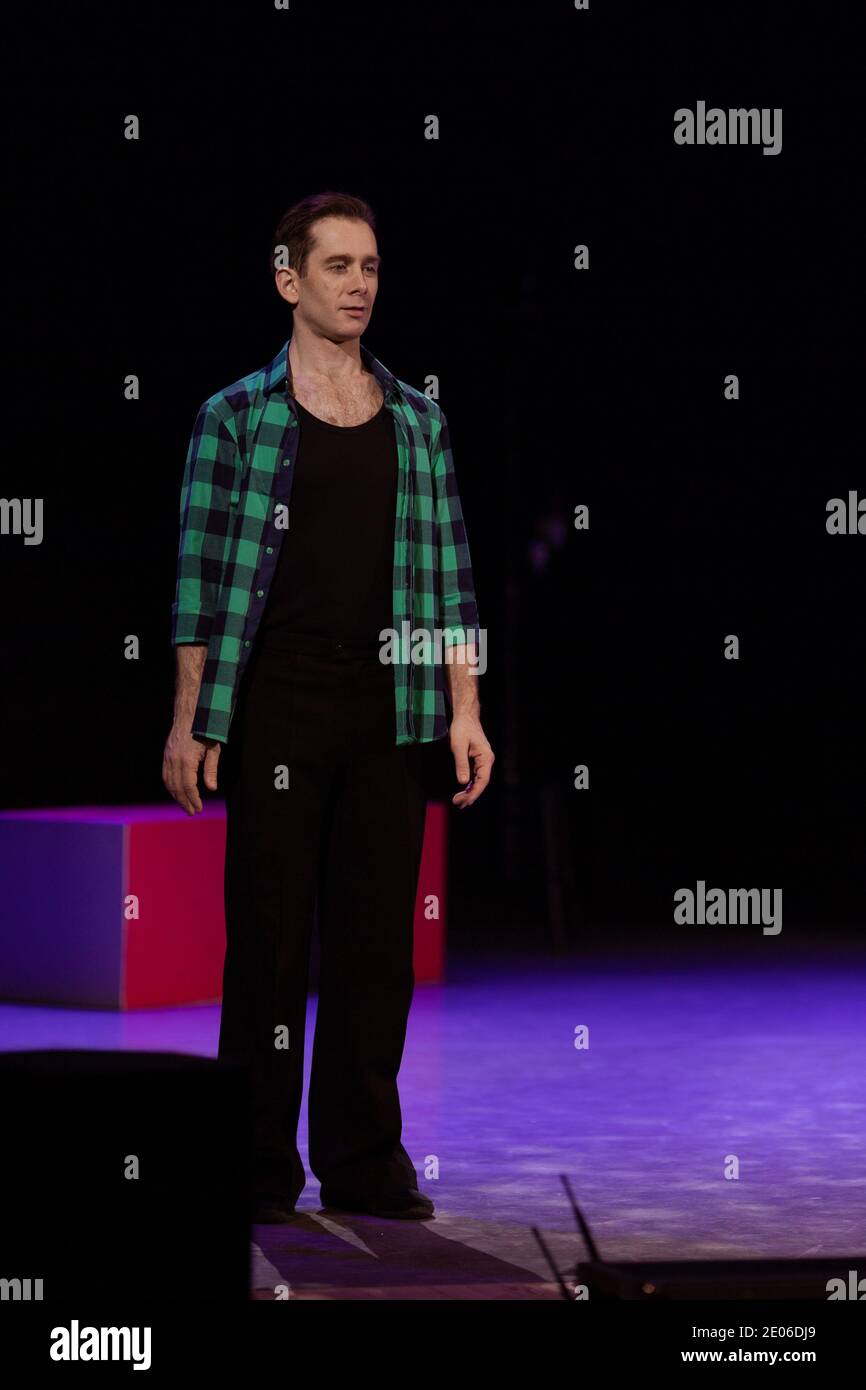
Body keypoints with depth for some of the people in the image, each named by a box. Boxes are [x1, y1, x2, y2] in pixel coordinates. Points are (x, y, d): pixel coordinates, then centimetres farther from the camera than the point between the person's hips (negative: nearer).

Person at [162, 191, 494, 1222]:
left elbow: (445, 574, 11)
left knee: (378, 939, 4)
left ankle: (364, 1162, 12)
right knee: (270, 941, -1)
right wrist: (189, 722, -6)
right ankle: (259, 1168, 7)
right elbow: (203, 575, -1)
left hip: (388, 714, 3)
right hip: (274, 710, -3)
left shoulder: (417, 421, 12)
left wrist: (464, 711, 4)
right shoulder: (237, 416, 2)